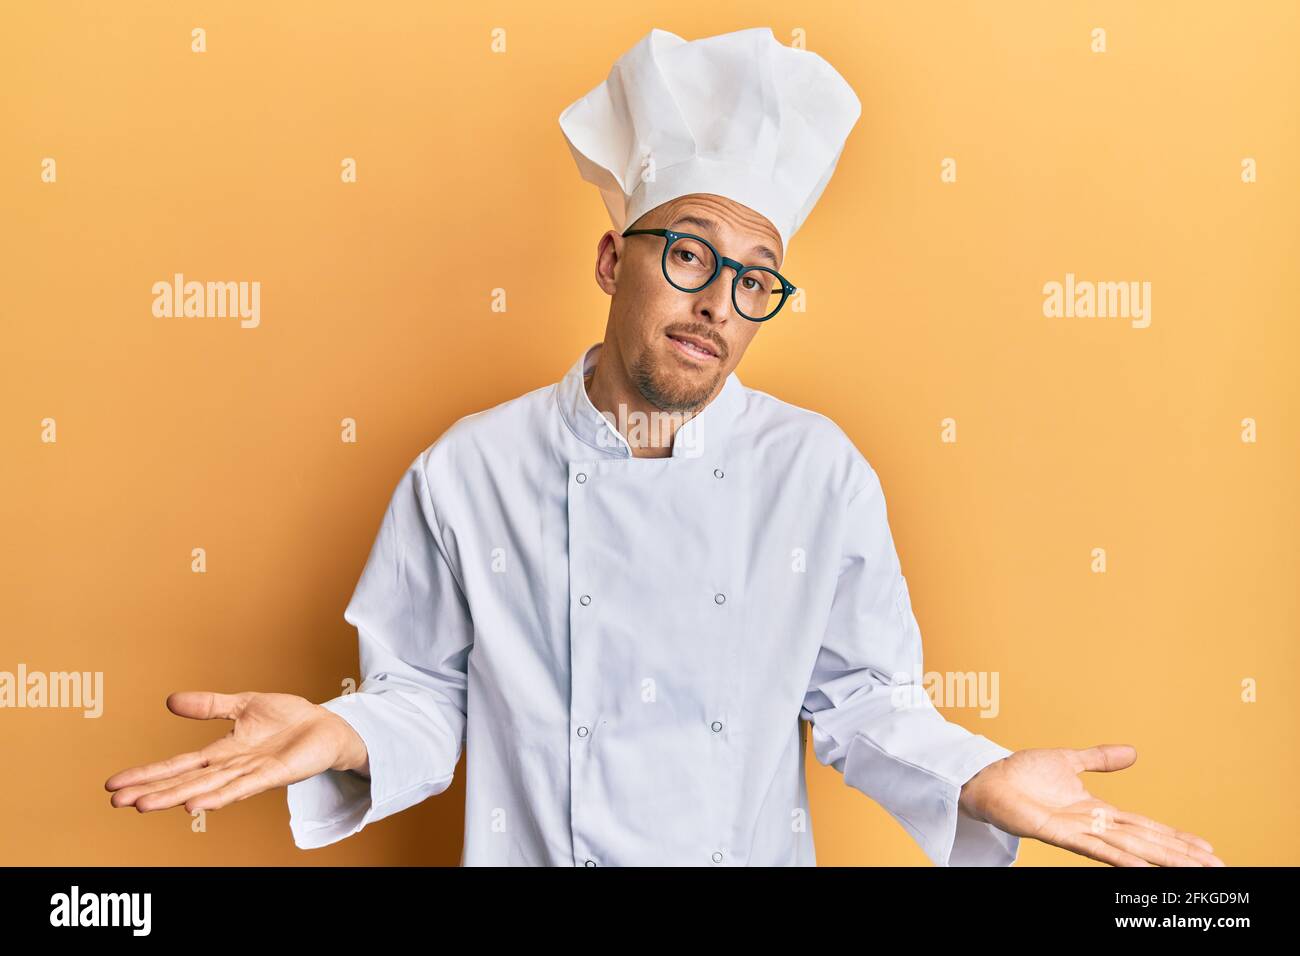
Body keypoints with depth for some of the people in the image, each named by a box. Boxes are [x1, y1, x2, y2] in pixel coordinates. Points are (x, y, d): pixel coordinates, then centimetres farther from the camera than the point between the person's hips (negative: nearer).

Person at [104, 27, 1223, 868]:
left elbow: (857, 697, -1)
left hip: (755, 852, 1)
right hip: (531, 849, 0)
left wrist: (979, 784, -16)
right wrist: (342, 737, -22)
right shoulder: (471, 469, -10)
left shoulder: (821, 471, -7)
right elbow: (427, 696, -2)